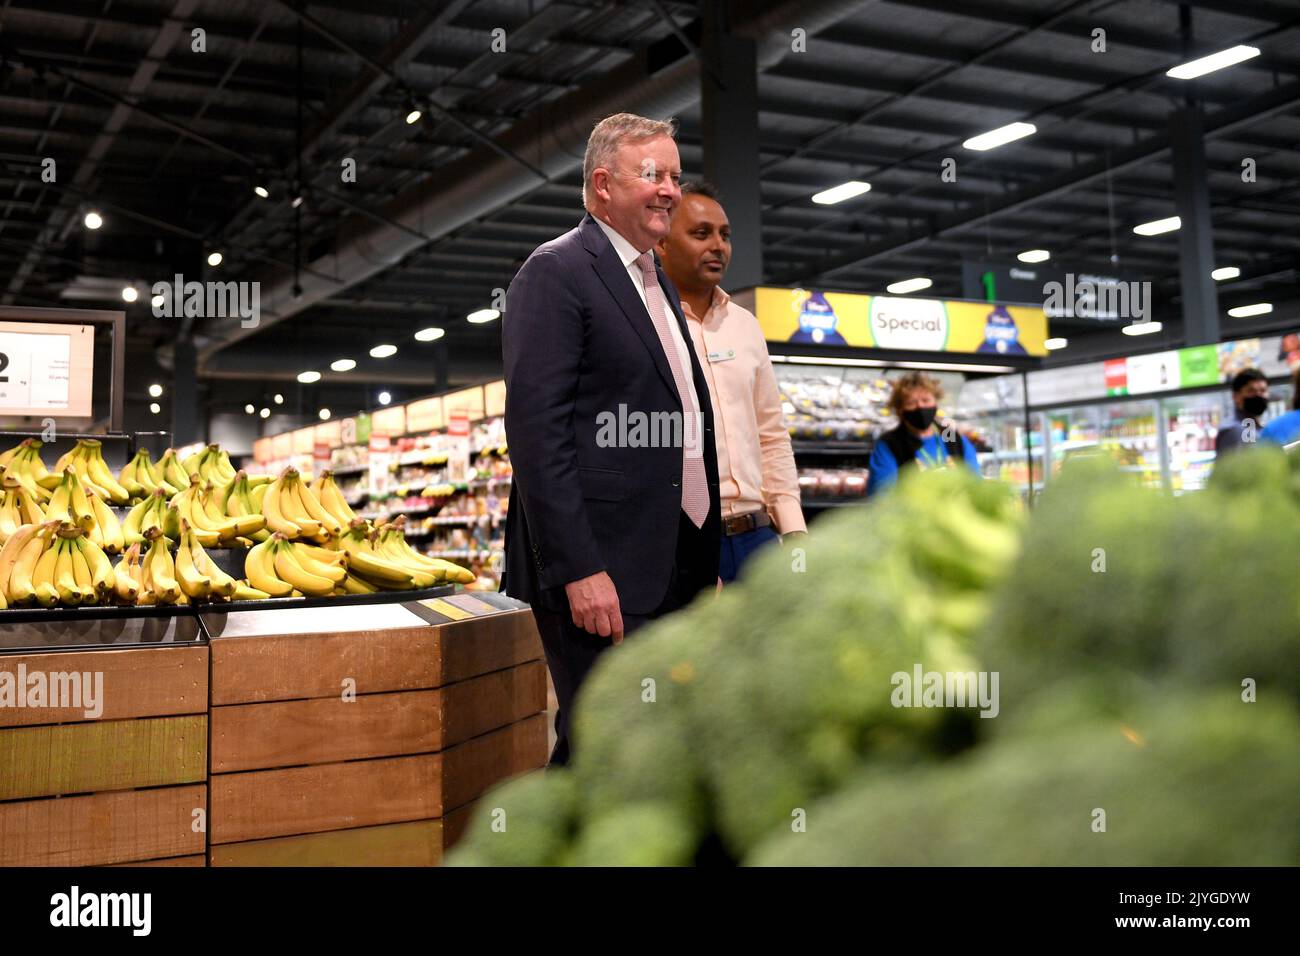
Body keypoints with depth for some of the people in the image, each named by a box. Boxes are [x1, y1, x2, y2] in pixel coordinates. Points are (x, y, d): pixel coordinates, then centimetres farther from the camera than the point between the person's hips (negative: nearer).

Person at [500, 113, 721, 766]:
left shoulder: (657, 283, 20)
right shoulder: (556, 271, -8)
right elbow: (536, 428, -17)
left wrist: (705, 560, 19)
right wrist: (578, 569, -22)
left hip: (674, 568, 9)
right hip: (599, 570, -9)